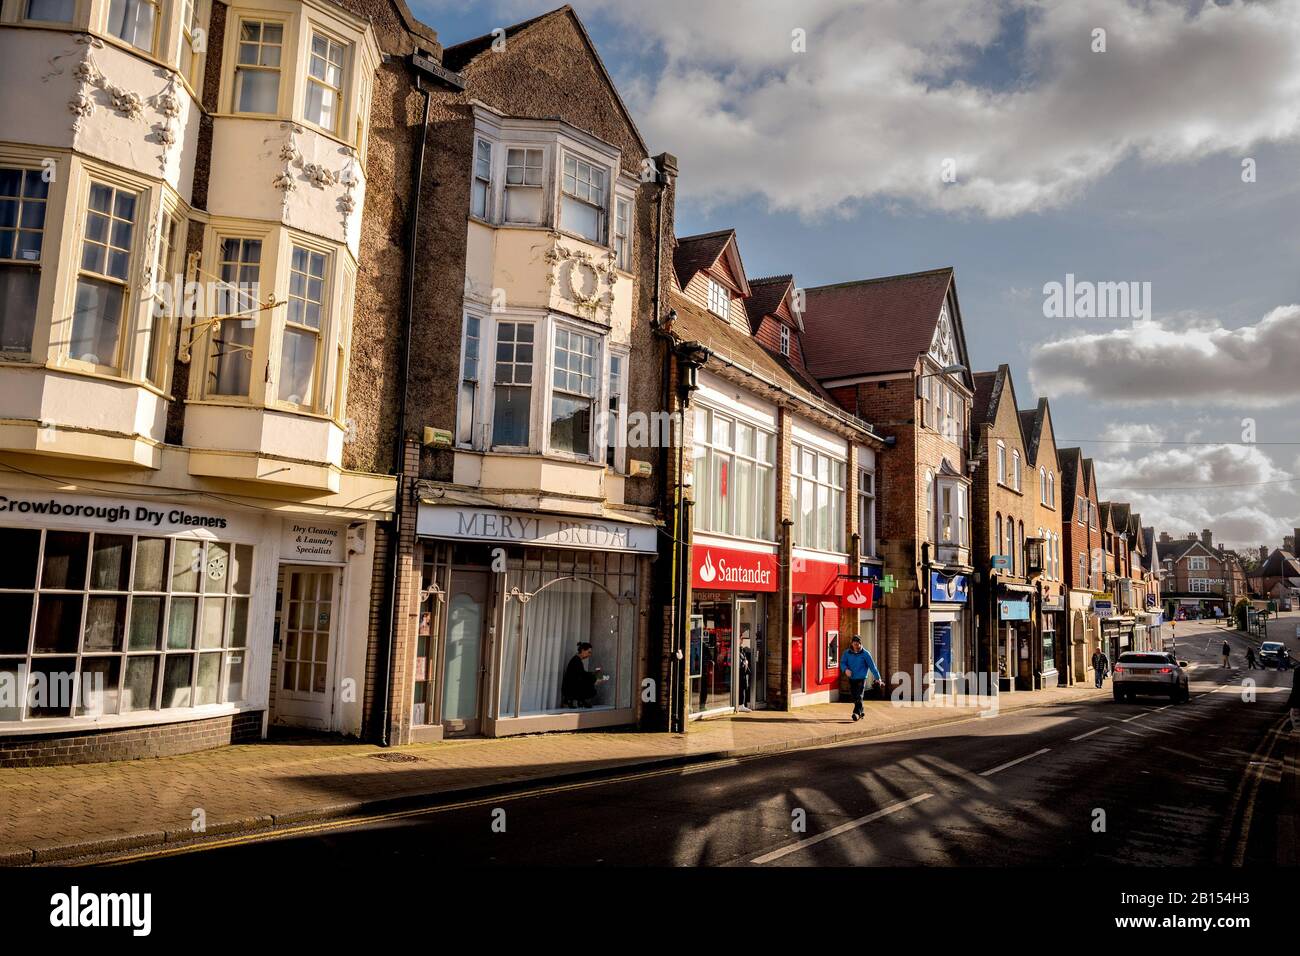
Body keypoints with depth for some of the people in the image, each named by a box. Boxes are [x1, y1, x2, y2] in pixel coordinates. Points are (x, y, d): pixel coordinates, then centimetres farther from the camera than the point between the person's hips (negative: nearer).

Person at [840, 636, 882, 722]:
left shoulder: (865, 653, -7)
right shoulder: (848, 653, 2)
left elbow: (872, 666, -4)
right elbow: (842, 662, 5)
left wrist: (877, 678, -1)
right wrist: (846, 669, -17)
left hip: (861, 678, -4)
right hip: (851, 679, 4)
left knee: (859, 696, -15)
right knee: (854, 697, 10)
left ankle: (857, 713, -20)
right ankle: (861, 712, 27)